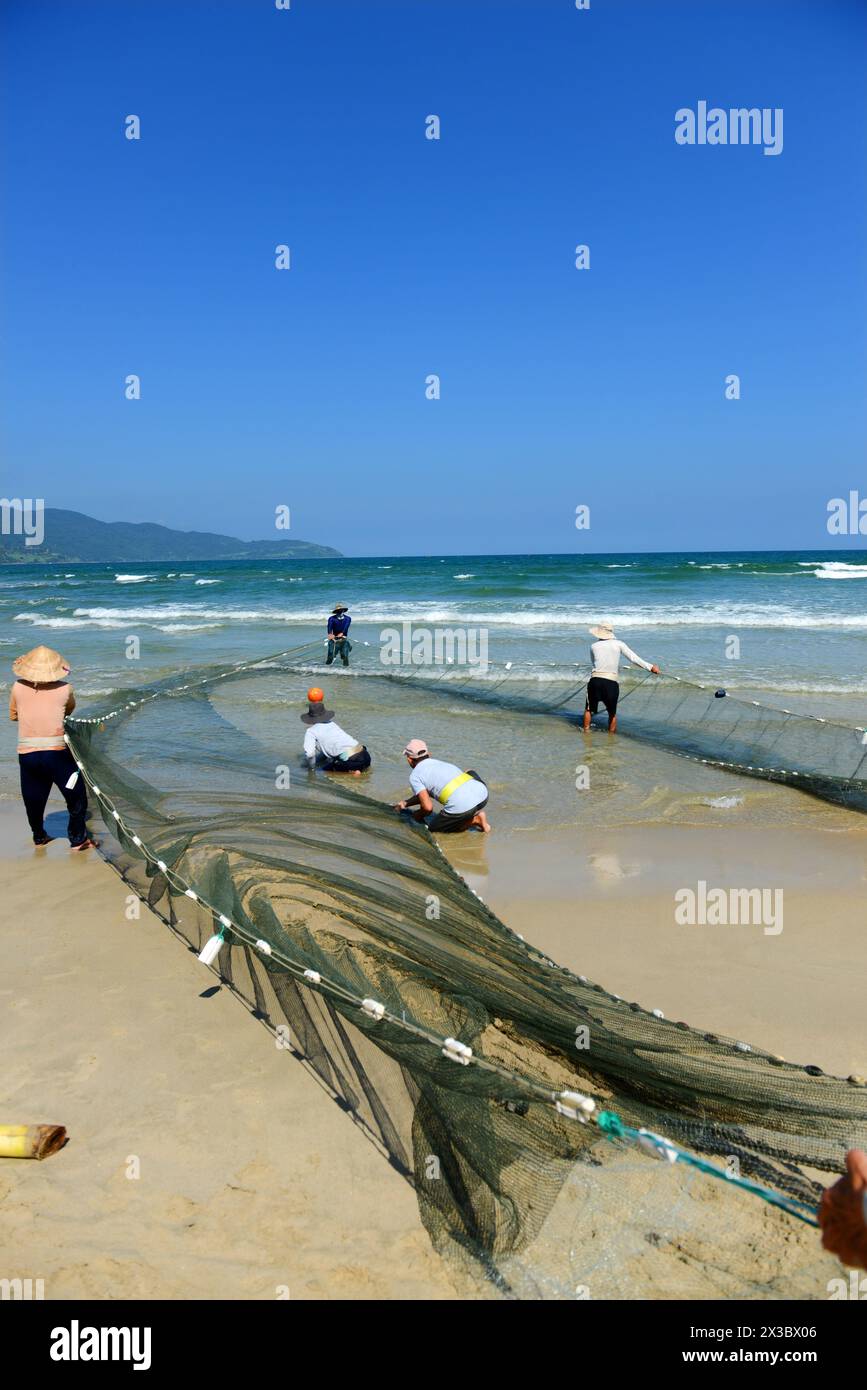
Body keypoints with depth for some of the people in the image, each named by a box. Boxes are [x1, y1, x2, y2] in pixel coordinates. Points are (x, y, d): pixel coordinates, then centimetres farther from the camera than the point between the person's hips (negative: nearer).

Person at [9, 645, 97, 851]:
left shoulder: (18, 688, 2)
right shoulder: (65, 689, -2)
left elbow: (13, 716, 17)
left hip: (26, 754, 3)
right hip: (57, 753, -3)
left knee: (33, 798, 20)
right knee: (76, 795, 12)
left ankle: (39, 836, 38)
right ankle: (78, 839, 14)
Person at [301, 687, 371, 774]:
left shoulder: (311, 731, 2)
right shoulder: (332, 724, 22)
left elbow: (309, 753, -12)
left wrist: (311, 767, 5)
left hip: (352, 760, -8)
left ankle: (351, 771, -8)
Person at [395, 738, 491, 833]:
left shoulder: (414, 776, 6)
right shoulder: (439, 762, 29)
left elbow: (428, 807, -3)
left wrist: (419, 815, 19)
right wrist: (405, 803, 46)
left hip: (463, 806, -7)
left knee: (433, 828, 16)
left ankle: (474, 820, 3)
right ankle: (477, 815, 13)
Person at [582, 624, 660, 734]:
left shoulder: (594, 646, 9)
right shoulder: (619, 644, 4)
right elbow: (634, 659, -3)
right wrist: (650, 667, -2)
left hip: (595, 680, 1)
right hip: (612, 682, 0)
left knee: (589, 709, 20)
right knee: (612, 713, 17)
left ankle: (586, 731, 26)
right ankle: (611, 734, 22)